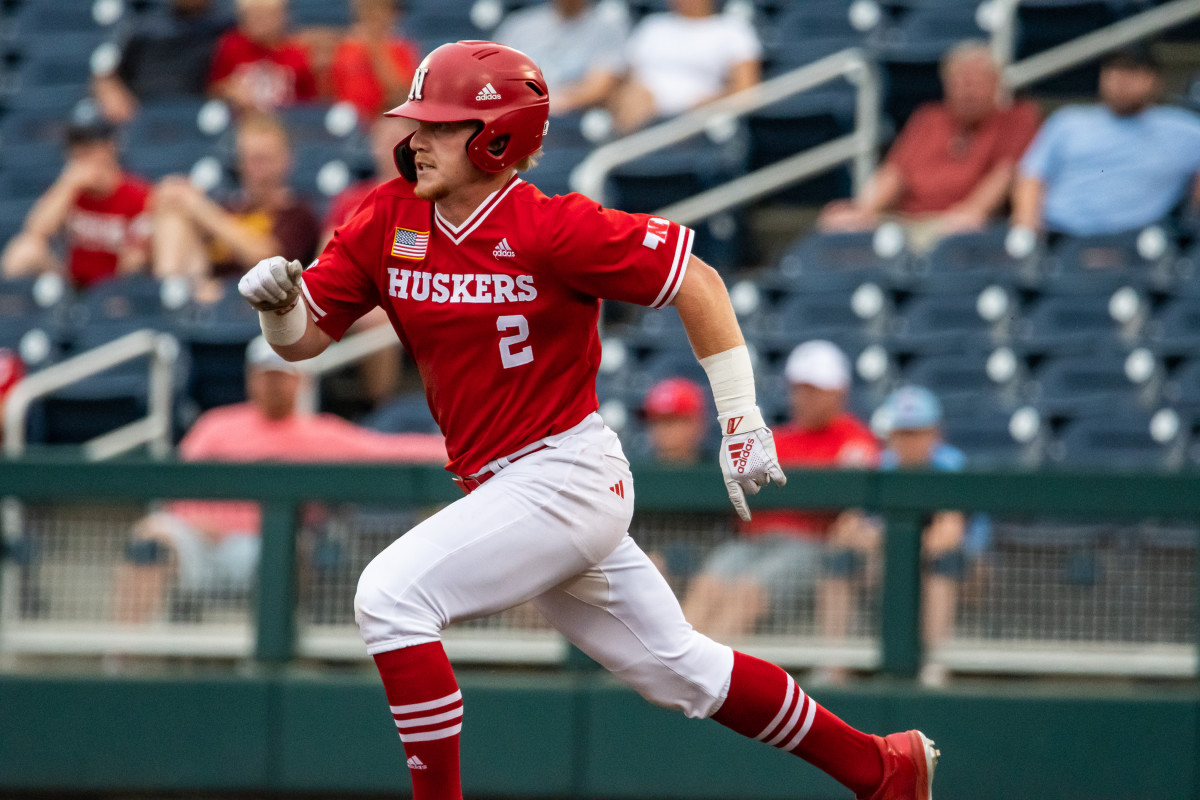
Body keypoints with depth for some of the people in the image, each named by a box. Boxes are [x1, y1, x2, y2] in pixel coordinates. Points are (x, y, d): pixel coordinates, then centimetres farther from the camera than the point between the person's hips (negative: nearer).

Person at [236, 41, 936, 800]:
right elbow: (303, 337, 3)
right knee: (680, 668, 17)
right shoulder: (389, 220, 1)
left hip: (568, 475, -8)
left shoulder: (549, 228, -18)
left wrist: (744, 423, -12)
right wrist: (278, 301, -20)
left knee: (391, 594, -20)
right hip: (499, 487, 8)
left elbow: (696, 282, -12)